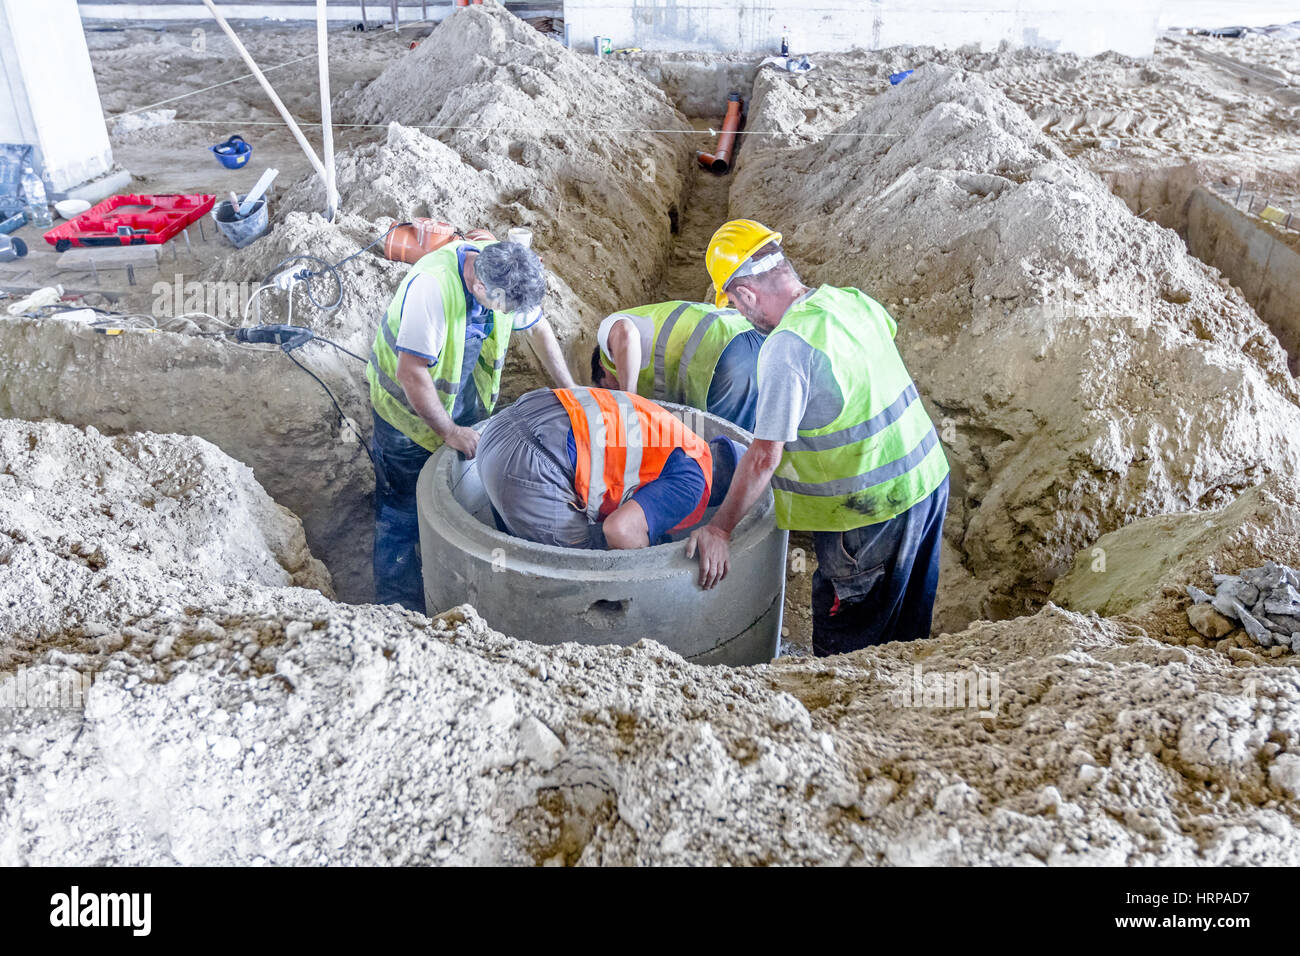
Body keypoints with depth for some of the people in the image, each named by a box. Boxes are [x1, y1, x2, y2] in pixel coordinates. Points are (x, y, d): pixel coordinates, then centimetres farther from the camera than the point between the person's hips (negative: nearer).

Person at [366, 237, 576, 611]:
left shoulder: (506, 276, -15)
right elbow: (411, 373, -33)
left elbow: (537, 327, 2)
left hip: (464, 400, 6)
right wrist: (450, 432, -25)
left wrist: (570, 392, 2)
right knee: (403, 509, 2)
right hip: (408, 405, -6)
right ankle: (398, 603, 19)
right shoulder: (431, 286, -37)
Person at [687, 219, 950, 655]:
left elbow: (765, 458, -21)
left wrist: (719, 528, -10)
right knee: (905, 635, 25)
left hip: (873, 509, -9)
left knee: (842, 650, 8)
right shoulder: (854, 301, 2)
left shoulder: (786, 347, -23)